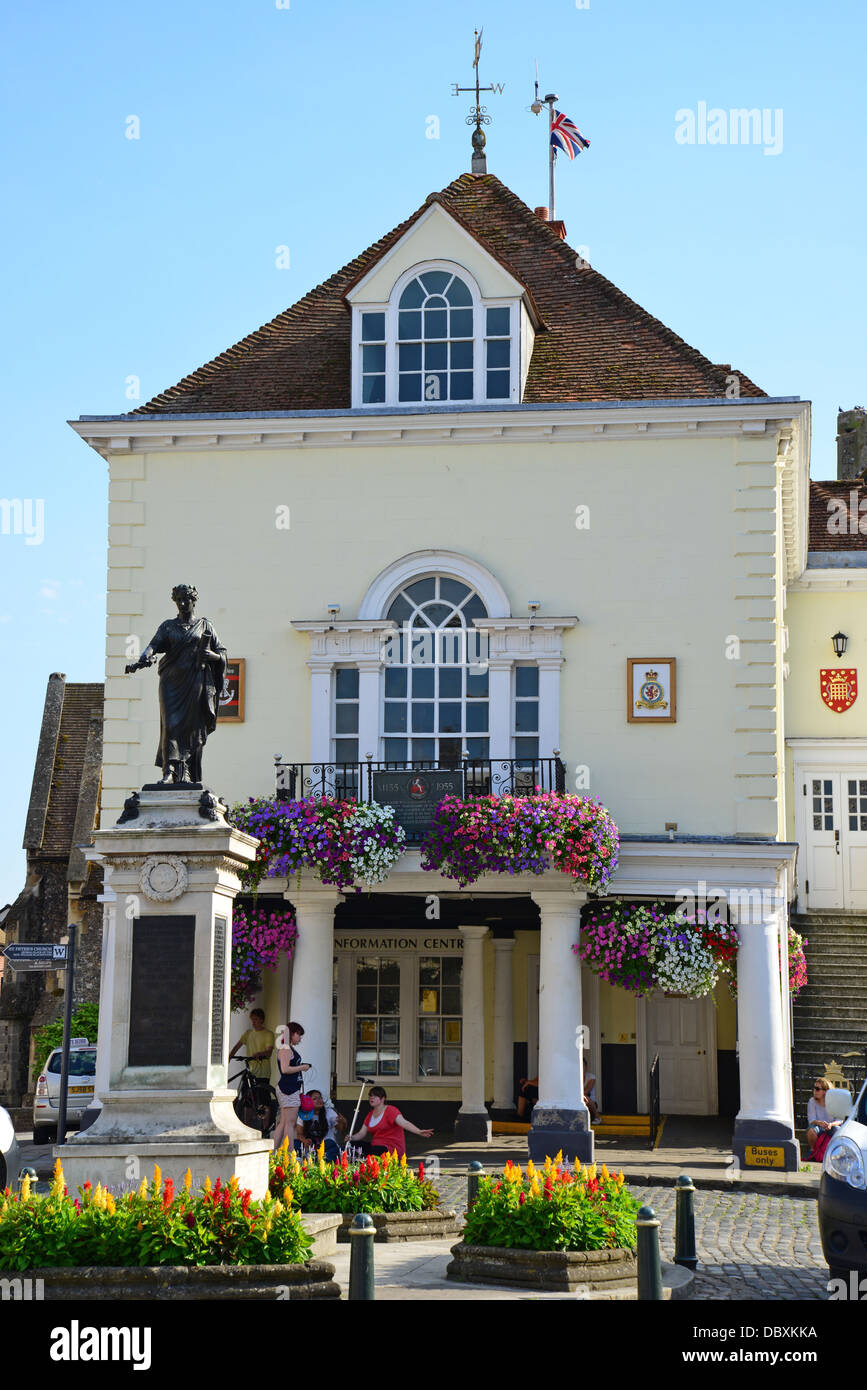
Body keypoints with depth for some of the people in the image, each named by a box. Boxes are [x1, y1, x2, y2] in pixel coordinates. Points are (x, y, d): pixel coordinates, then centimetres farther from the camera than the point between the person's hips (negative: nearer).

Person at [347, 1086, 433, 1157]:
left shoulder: (390, 1111, -9)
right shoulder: (370, 1114, 15)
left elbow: (404, 1123, -23)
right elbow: (362, 1133, 13)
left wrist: (419, 1132, -40)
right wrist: (352, 1137, -9)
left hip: (392, 1148, -7)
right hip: (375, 1145, 7)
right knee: (352, 1144, -11)